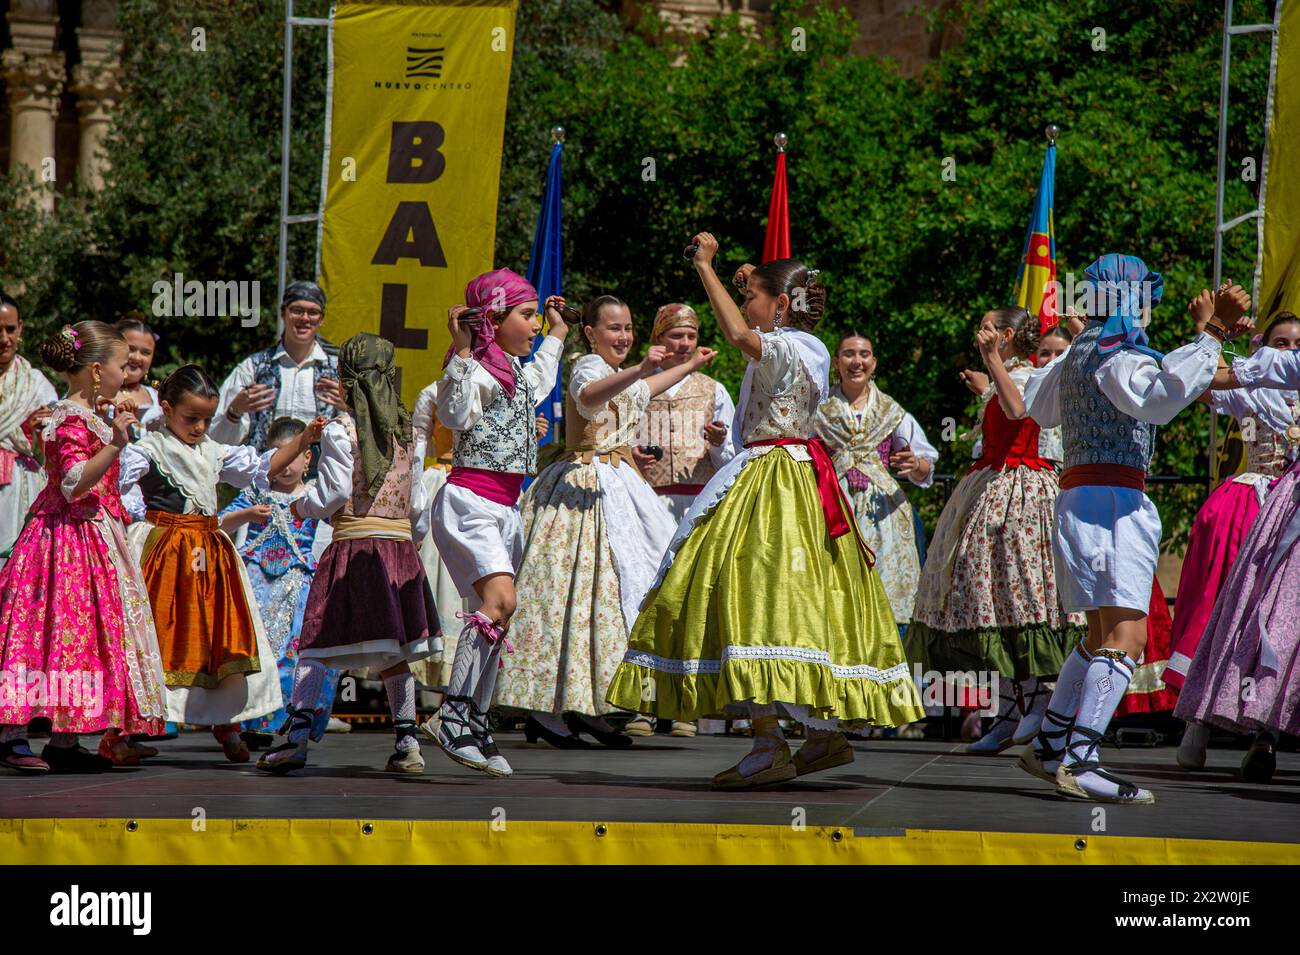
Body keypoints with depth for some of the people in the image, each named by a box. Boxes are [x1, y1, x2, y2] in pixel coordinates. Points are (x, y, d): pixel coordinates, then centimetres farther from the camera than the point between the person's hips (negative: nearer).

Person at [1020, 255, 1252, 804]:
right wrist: (1212, 337, -31)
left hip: (1080, 494, 11)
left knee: (1102, 637, 19)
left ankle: (1048, 746, 24)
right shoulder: (1117, 353, -10)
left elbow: (1039, 405, 40)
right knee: (1126, 637, -19)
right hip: (1111, 499, -11)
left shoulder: (1079, 354, 19)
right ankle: (1080, 762, -29)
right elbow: (1159, 395, -33)